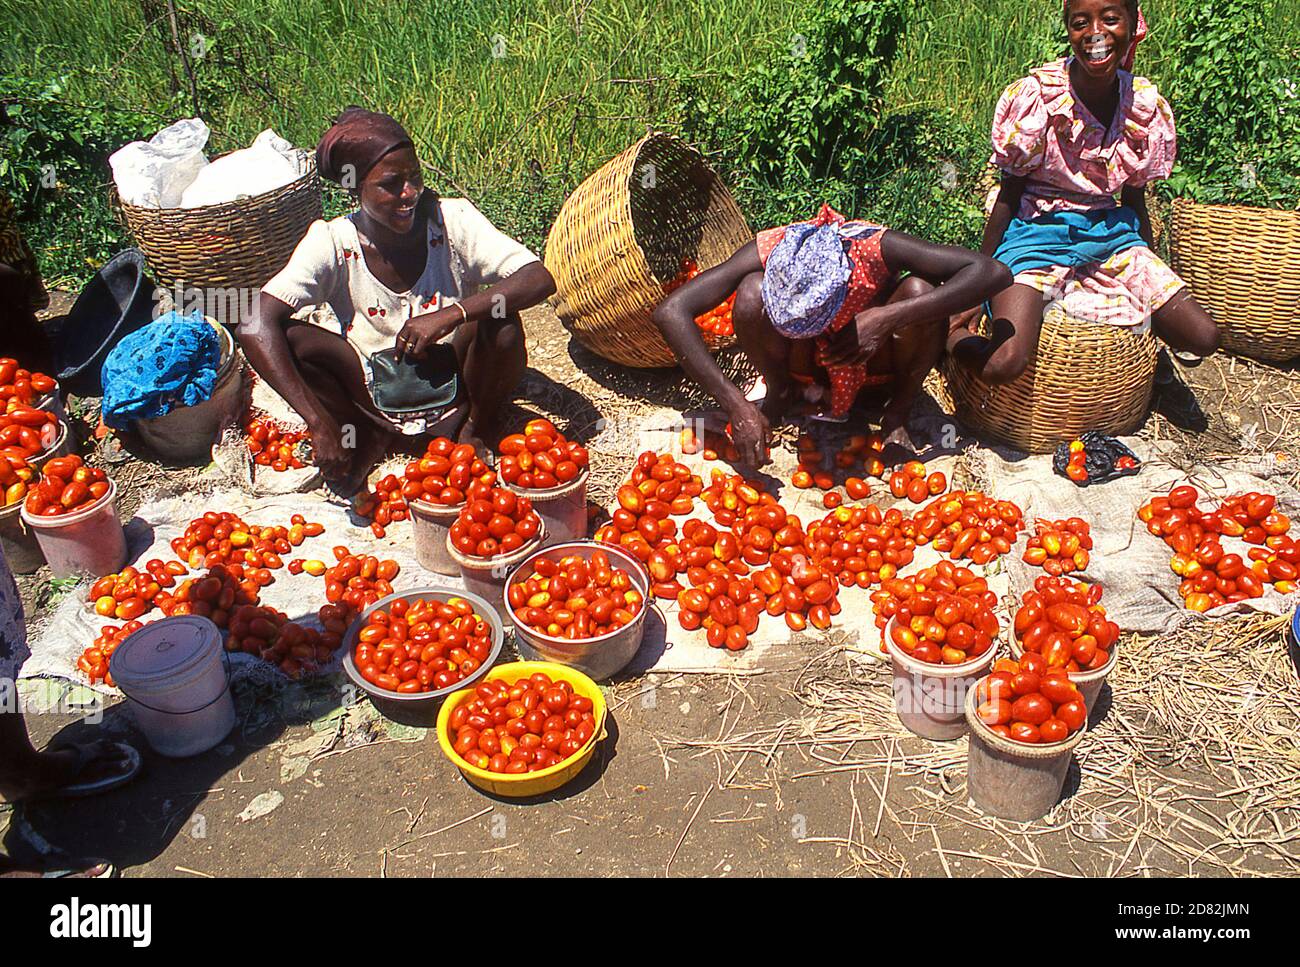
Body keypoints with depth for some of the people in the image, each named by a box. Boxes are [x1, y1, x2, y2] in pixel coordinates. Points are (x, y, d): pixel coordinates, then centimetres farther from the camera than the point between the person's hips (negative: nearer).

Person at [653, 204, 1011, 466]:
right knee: (751, 292, -30)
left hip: (874, 362, 0)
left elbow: (993, 272, -36)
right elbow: (671, 311, -35)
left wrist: (887, 317, -43)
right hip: (806, 365, 0)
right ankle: (781, 394, 1)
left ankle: (897, 413, -5)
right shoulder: (768, 251, -31)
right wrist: (736, 407, -42)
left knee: (920, 291, -32)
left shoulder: (877, 247, -33)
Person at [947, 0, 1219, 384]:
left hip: (1110, 233, 5)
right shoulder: (1037, 97, -14)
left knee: (1203, 339, -8)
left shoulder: (1148, 106, -1)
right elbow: (1009, 193, -7)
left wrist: (1152, 276, 17)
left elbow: (1134, 199, 11)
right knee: (1003, 365, -28)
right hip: (1038, 233, -5)